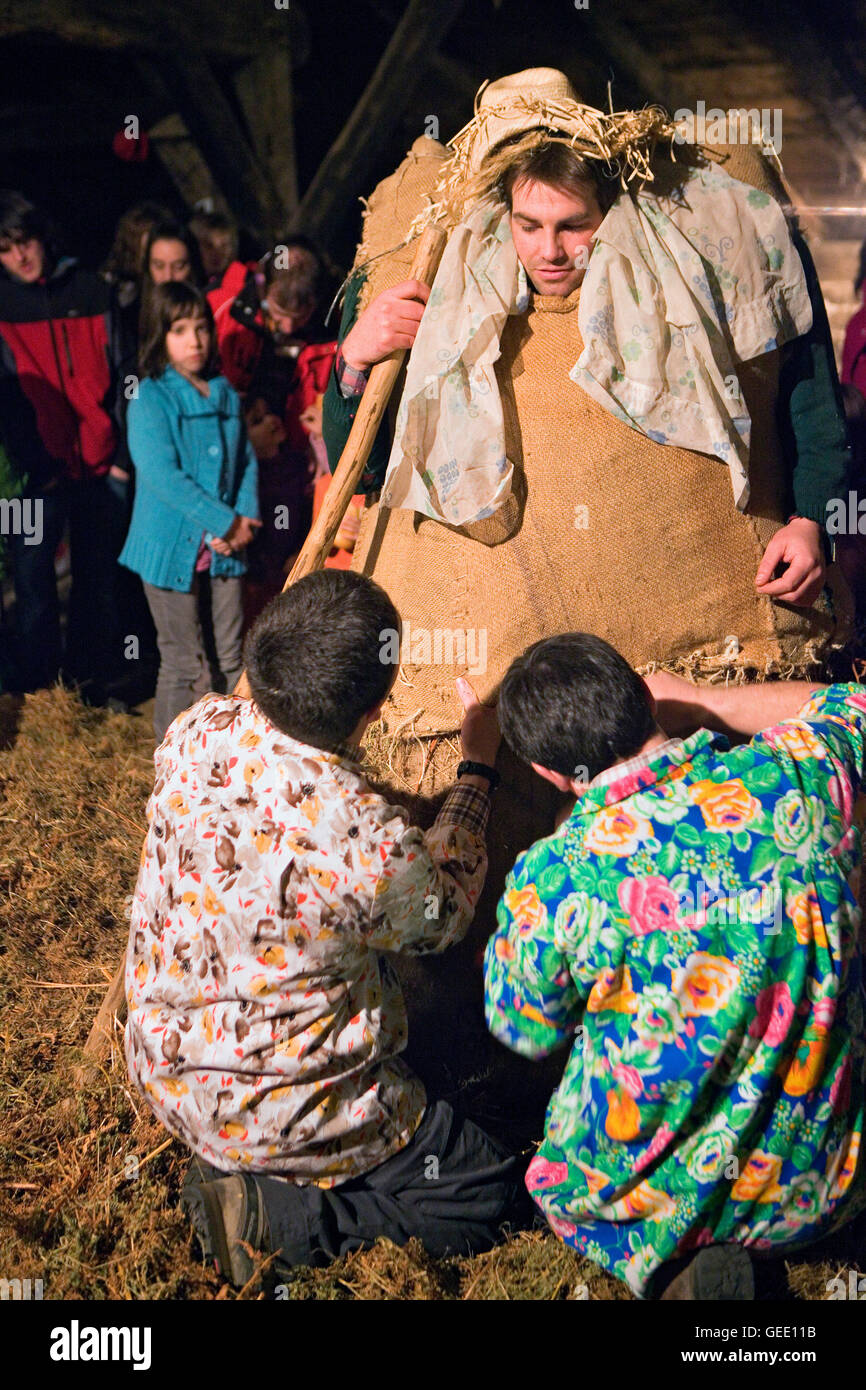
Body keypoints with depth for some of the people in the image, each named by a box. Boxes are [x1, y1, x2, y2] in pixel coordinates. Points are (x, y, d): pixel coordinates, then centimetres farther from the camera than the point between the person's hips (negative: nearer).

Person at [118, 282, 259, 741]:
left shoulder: (224, 393, 8)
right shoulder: (150, 397, -10)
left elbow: (246, 460, 11)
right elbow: (161, 475, -20)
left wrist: (245, 518, -7)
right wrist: (225, 521, -20)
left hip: (224, 545, 5)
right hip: (172, 544, -5)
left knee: (233, 654, 12)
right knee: (182, 661, 2)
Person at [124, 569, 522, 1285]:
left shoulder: (199, 730, -17)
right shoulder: (373, 849, -33)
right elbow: (444, 914, -7)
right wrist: (479, 768, 4)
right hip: (268, 1112, -7)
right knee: (491, 1192, 10)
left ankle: (235, 1174, 13)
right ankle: (264, 1209, -3)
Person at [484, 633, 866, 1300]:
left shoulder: (550, 880, -23)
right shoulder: (798, 776, -17)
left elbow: (527, 1032, -2)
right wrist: (706, 700, 12)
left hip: (653, 1198, -3)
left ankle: (675, 1260, 5)